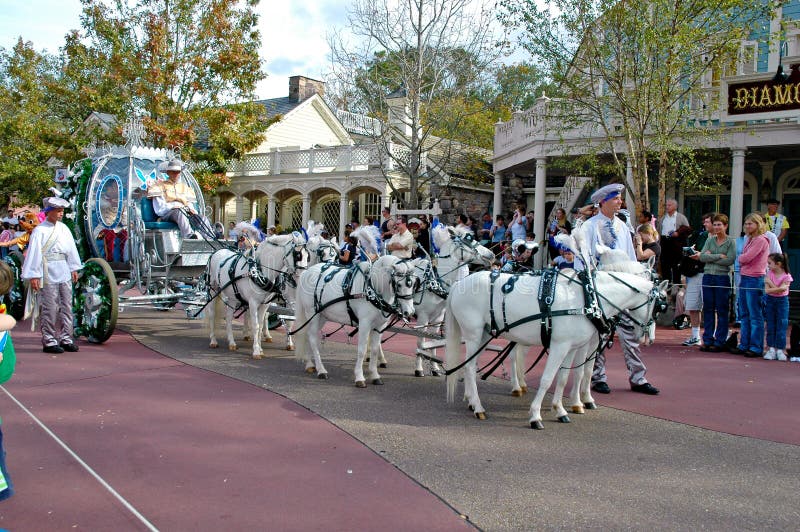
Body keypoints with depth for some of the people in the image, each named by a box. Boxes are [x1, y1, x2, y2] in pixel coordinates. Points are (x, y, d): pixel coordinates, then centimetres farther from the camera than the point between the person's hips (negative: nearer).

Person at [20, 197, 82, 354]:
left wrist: (74, 269, 15)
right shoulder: (39, 231, -7)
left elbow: (71, 248, 15)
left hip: (64, 274, 6)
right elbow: (34, 253, -8)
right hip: (48, 274, -6)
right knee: (49, 308, -2)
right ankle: (49, 341, 6)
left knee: (66, 306, 8)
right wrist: (33, 276, -11)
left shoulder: (63, 228, 8)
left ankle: (65, 339, 16)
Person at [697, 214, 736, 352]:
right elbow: (702, 257, -2)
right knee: (708, 309, 7)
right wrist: (719, 256, -12)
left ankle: (719, 342, 5)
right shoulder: (709, 240, 11)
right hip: (708, 277, 4)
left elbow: (730, 260, -13)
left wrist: (710, 257, -8)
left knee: (722, 311, 0)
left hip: (722, 278, -4)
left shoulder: (731, 242, 0)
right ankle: (707, 340, 14)